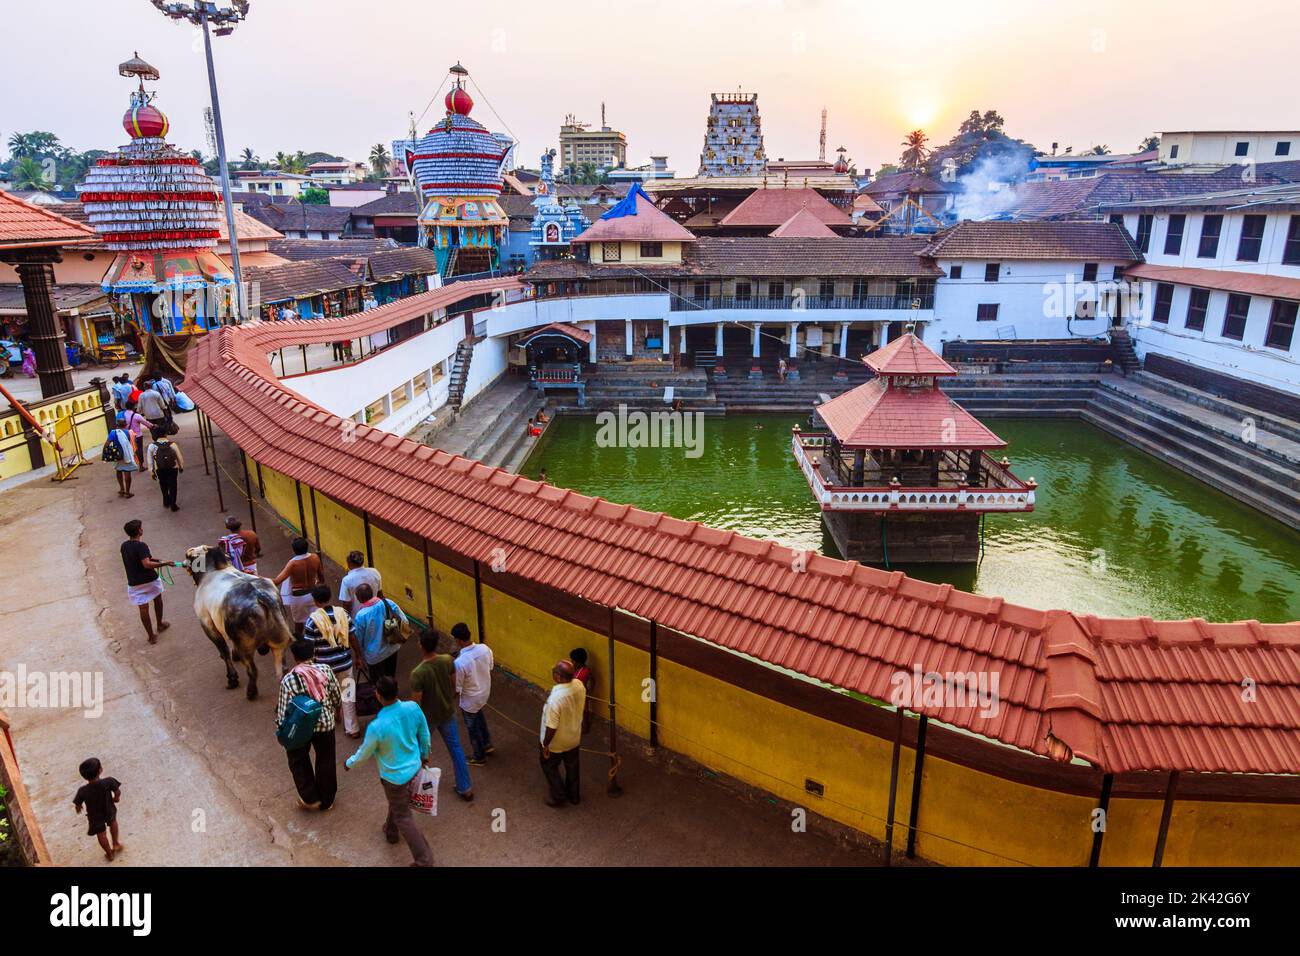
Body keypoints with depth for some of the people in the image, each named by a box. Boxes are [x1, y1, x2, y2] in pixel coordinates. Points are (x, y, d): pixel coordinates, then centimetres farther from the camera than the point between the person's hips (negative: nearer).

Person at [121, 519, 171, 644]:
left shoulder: (124, 546, 0)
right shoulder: (141, 546, -21)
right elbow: (147, 564, -31)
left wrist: (151, 558, 18)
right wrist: (165, 563, -32)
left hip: (134, 583, 4)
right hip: (150, 580, -4)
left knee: (143, 608, 8)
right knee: (157, 599, 25)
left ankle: (151, 636, 15)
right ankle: (160, 624, 40)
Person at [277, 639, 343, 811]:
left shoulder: (288, 680, -18)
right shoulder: (325, 670, -11)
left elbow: (284, 711, -14)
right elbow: (337, 696, 0)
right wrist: (337, 712, 20)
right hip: (325, 724, 2)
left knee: (298, 760, 24)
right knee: (325, 760, 20)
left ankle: (310, 798, 28)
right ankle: (327, 800, 35)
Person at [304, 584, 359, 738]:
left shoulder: (313, 619, -17)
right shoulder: (342, 613, -6)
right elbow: (352, 638, 0)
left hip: (325, 666, -2)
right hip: (344, 662, 2)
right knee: (347, 695, 10)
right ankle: (352, 729, 14)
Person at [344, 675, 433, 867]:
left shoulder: (377, 726, -35)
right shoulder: (413, 707, -21)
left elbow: (365, 752, -14)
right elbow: (424, 734, -3)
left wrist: (349, 763, 9)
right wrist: (424, 755, 18)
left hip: (395, 776, -6)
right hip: (414, 766, 6)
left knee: (403, 817, 14)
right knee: (398, 802, 33)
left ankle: (424, 859, 21)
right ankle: (391, 832, 59)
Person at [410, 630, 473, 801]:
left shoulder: (417, 673, -33)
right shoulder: (448, 660, -18)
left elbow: (416, 703, -23)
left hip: (428, 717, -4)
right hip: (448, 712, 4)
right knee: (455, 748, 19)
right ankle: (465, 788, 28)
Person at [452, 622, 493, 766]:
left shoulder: (459, 663, -36)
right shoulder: (485, 648, -18)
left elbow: (456, 690, -23)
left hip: (470, 700, -6)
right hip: (485, 692, 6)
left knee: (472, 728, 20)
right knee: (479, 715, 35)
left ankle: (479, 757, 41)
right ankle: (487, 744, 50)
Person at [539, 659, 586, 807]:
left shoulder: (555, 698, -39)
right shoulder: (579, 685, -19)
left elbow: (551, 727, -29)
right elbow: (583, 707, 1)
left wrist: (545, 745, -12)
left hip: (557, 743, -6)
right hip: (574, 737, 6)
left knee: (549, 766, 23)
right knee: (572, 766, 27)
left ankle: (558, 797, 38)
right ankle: (574, 795, 47)